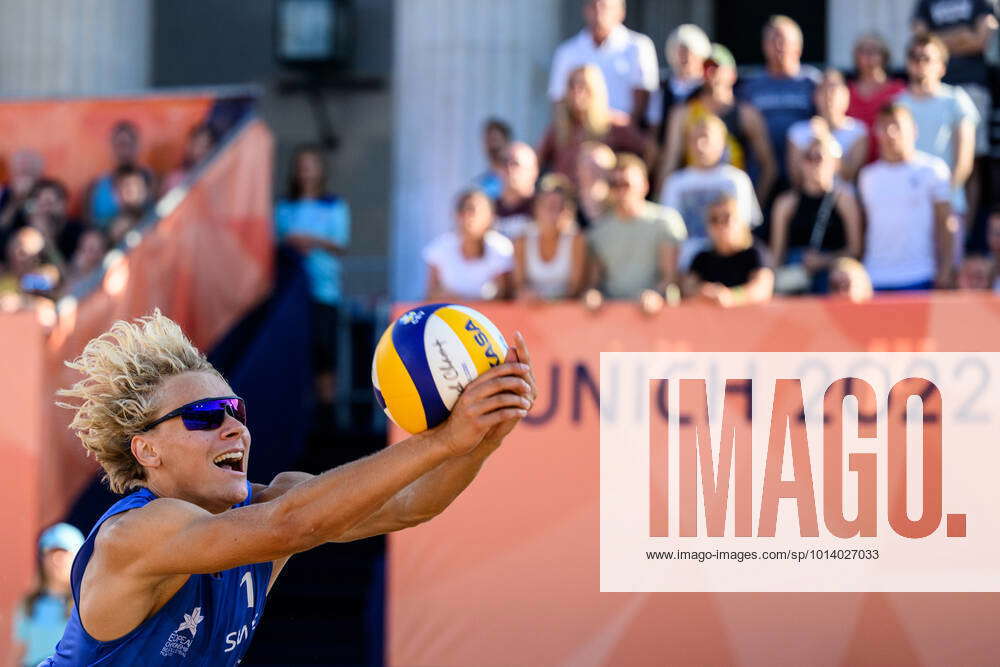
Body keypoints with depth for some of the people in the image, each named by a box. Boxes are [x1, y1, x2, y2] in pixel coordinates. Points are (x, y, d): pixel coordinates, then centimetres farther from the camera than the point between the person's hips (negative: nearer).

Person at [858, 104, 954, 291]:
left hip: (918, 277, -3)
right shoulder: (868, 175, 13)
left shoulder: (932, 169, 2)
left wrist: (945, 271, -5)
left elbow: (945, 223, 1)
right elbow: (863, 227, 15)